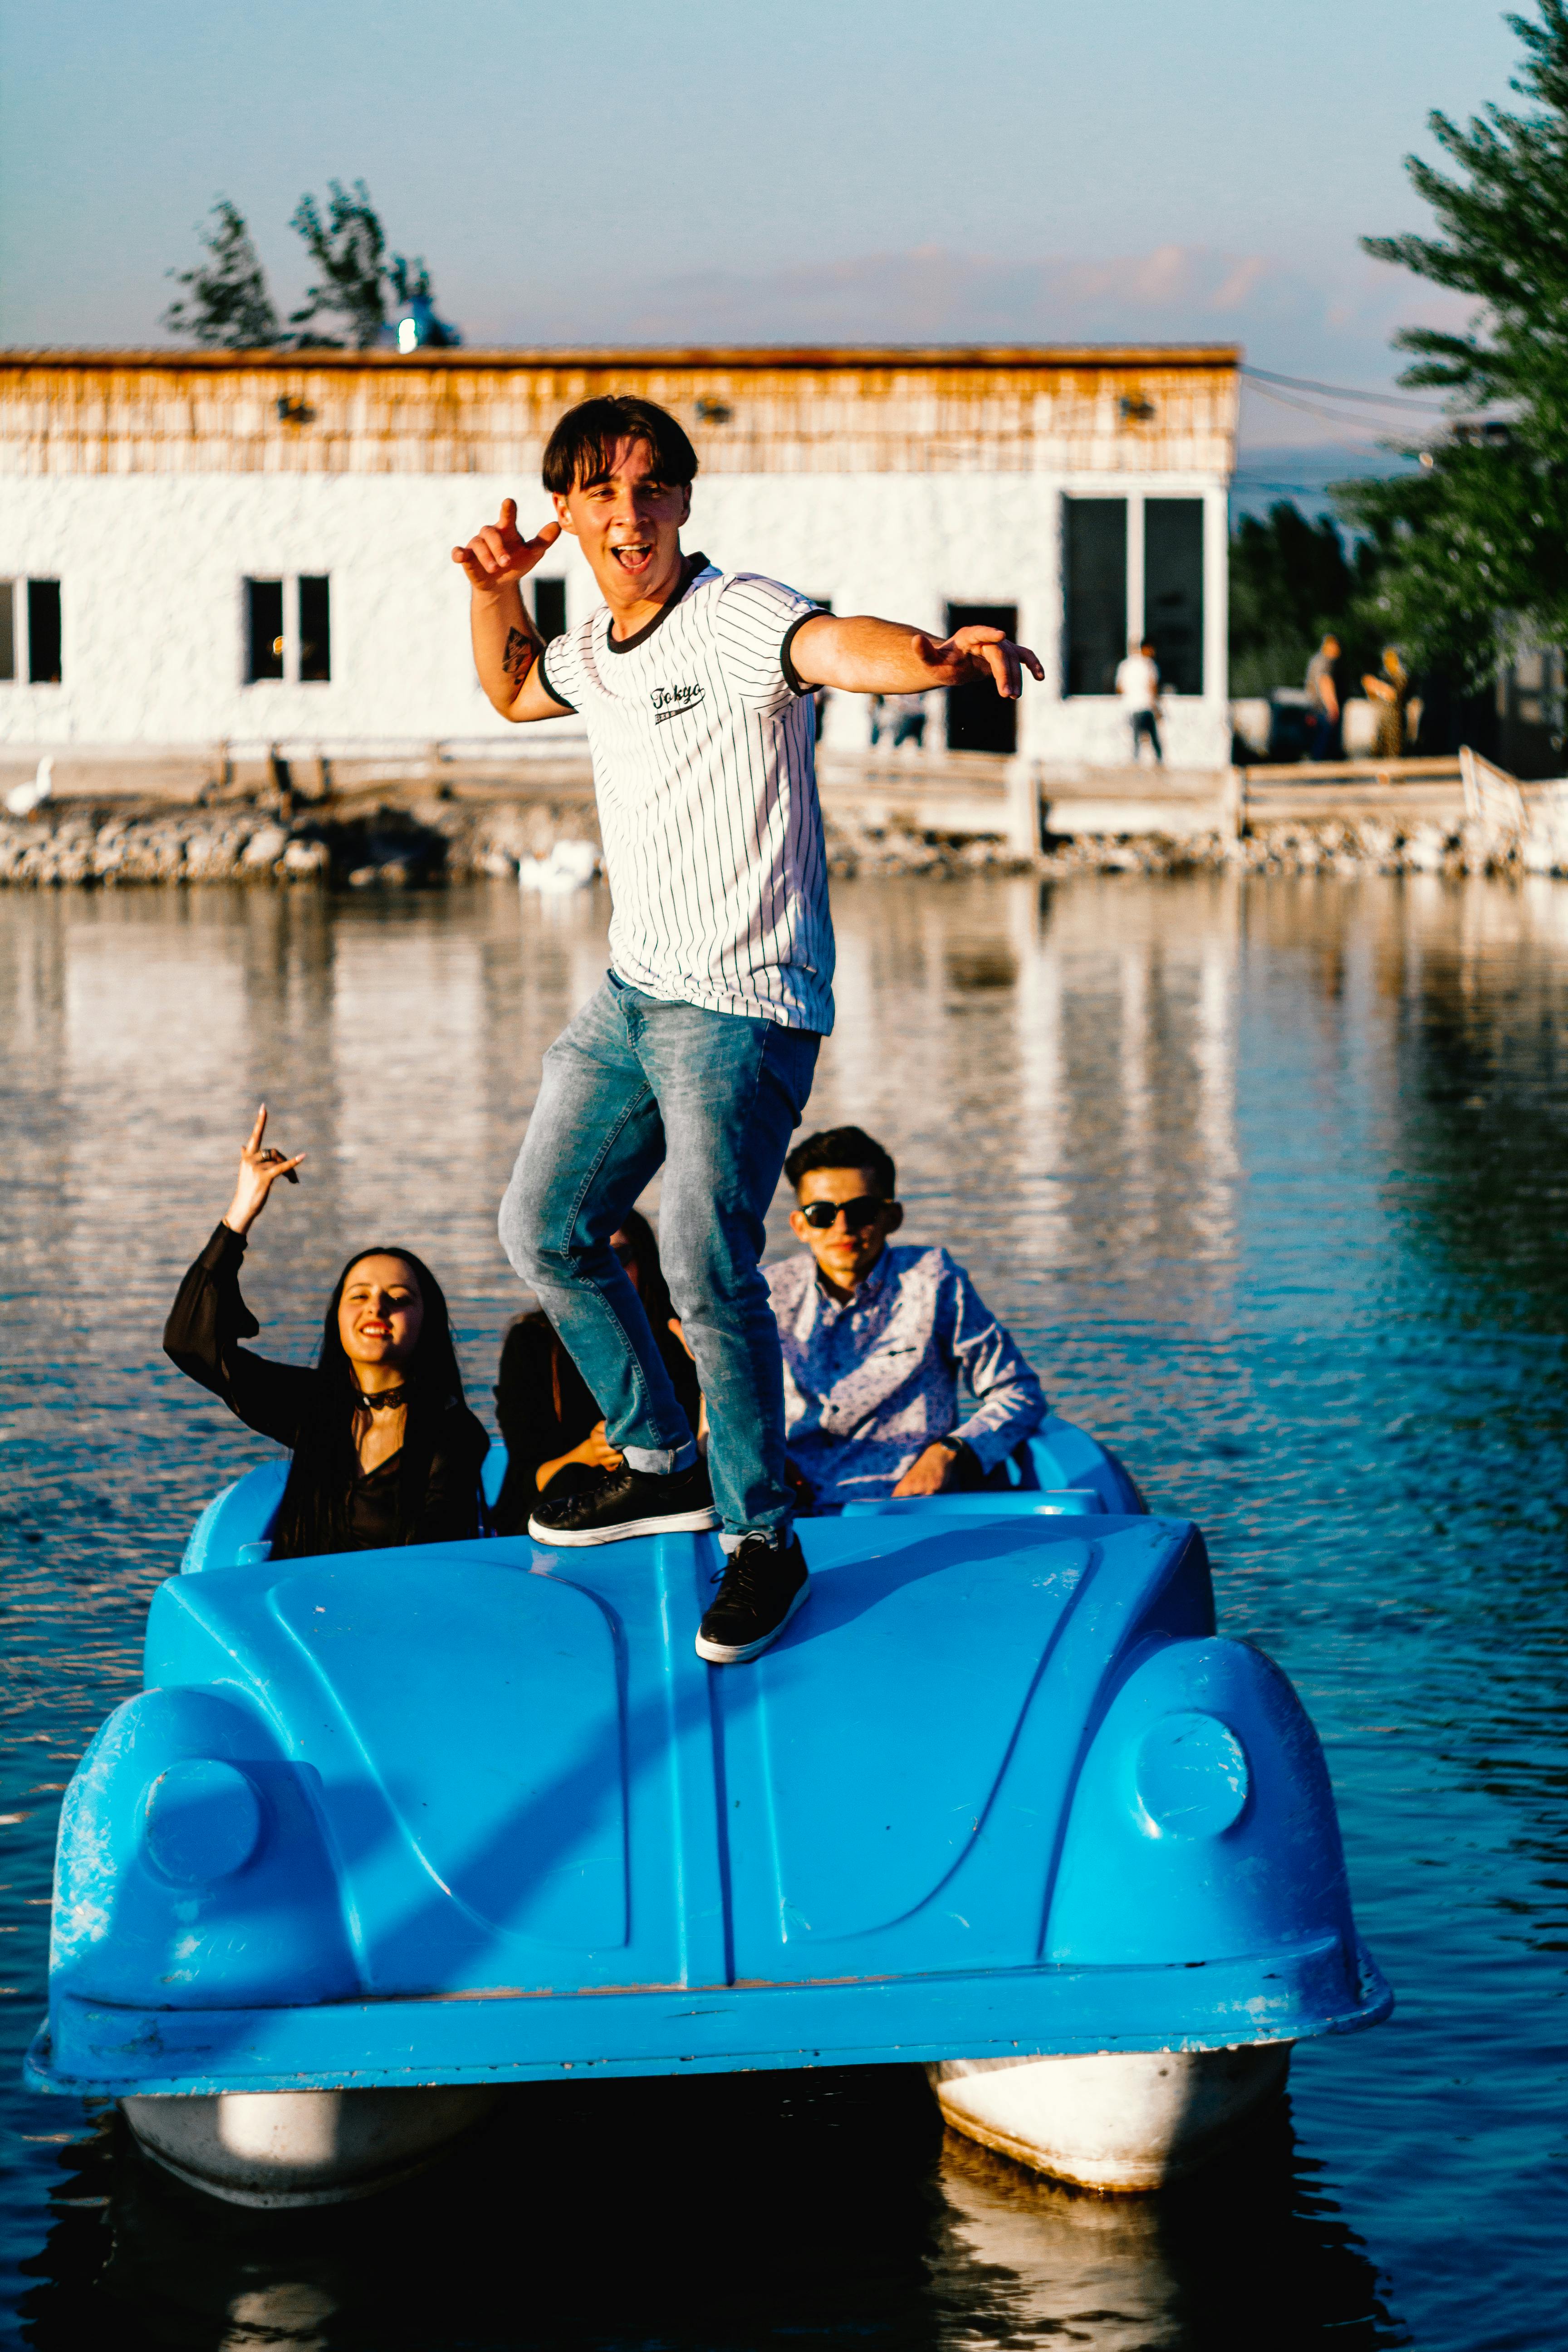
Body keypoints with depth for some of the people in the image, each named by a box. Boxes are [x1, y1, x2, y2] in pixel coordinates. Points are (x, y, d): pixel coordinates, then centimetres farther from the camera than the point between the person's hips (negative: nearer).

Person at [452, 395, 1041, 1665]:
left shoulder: (733, 615, -16)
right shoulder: (599, 651, 10)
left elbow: (837, 646, -38)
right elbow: (513, 690, 34)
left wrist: (939, 654, -60)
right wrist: (495, 594, 13)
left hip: (745, 1001, -9)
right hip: (633, 990, 9)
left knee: (707, 1263, -19)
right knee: (546, 1231, 16)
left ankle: (763, 1535, -4)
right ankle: (662, 1463, 33)